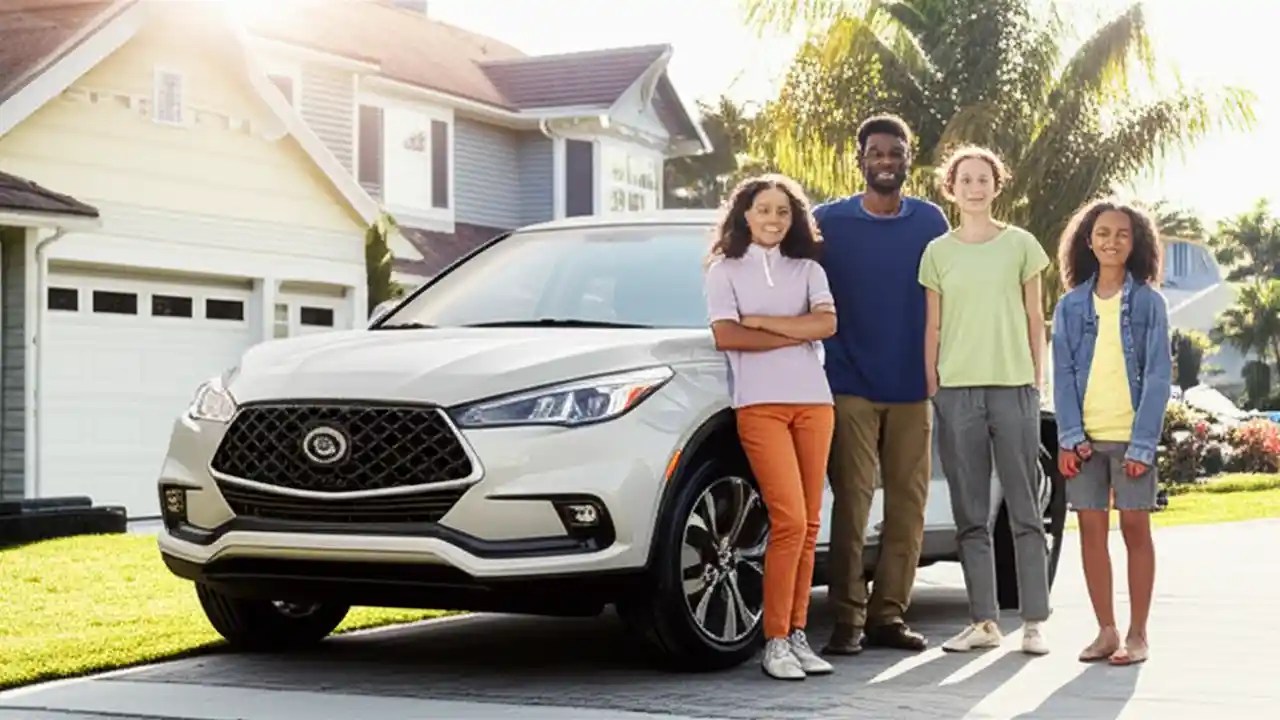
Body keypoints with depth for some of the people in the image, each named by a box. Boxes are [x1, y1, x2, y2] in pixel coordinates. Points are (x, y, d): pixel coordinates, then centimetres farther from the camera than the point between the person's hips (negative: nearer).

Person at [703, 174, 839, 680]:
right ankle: (775, 642, -10)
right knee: (789, 521, -15)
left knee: (808, 525, 0)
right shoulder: (725, 270, 11)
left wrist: (760, 321, -4)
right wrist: (798, 333, -3)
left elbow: (827, 324, -1)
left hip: (813, 402, 4)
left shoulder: (808, 270, 18)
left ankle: (797, 633, 5)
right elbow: (725, 336, -5)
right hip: (759, 405, -4)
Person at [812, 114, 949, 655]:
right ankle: (847, 618, -1)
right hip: (849, 386, -3)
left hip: (912, 388, 3)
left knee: (908, 506, 3)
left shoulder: (930, 222, 9)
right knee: (851, 504, -6)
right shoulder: (828, 221, 3)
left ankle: (888, 614, 11)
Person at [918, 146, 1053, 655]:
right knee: (970, 516, 4)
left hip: (1014, 388, -1)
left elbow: (1034, 320, 9)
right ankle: (983, 622, 10)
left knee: (1025, 512, 0)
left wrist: (1037, 379, 4)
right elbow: (933, 328, 10)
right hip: (956, 390, 1)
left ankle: (1033, 622, 4)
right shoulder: (938, 252, 9)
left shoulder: (1020, 245, 6)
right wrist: (933, 388, 4)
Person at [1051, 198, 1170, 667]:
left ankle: (1137, 635, 9)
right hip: (1085, 435, 3)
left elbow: (1158, 376, -5)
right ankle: (1106, 631, 13)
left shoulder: (1147, 302, 0)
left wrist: (1142, 443, -13)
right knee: (1091, 528, 4)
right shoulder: (1071, 305, 7)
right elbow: (1063, 375, 5)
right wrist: (1070, 435, -7)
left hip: (1131, 434, -3)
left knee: (1135, 527, 1)